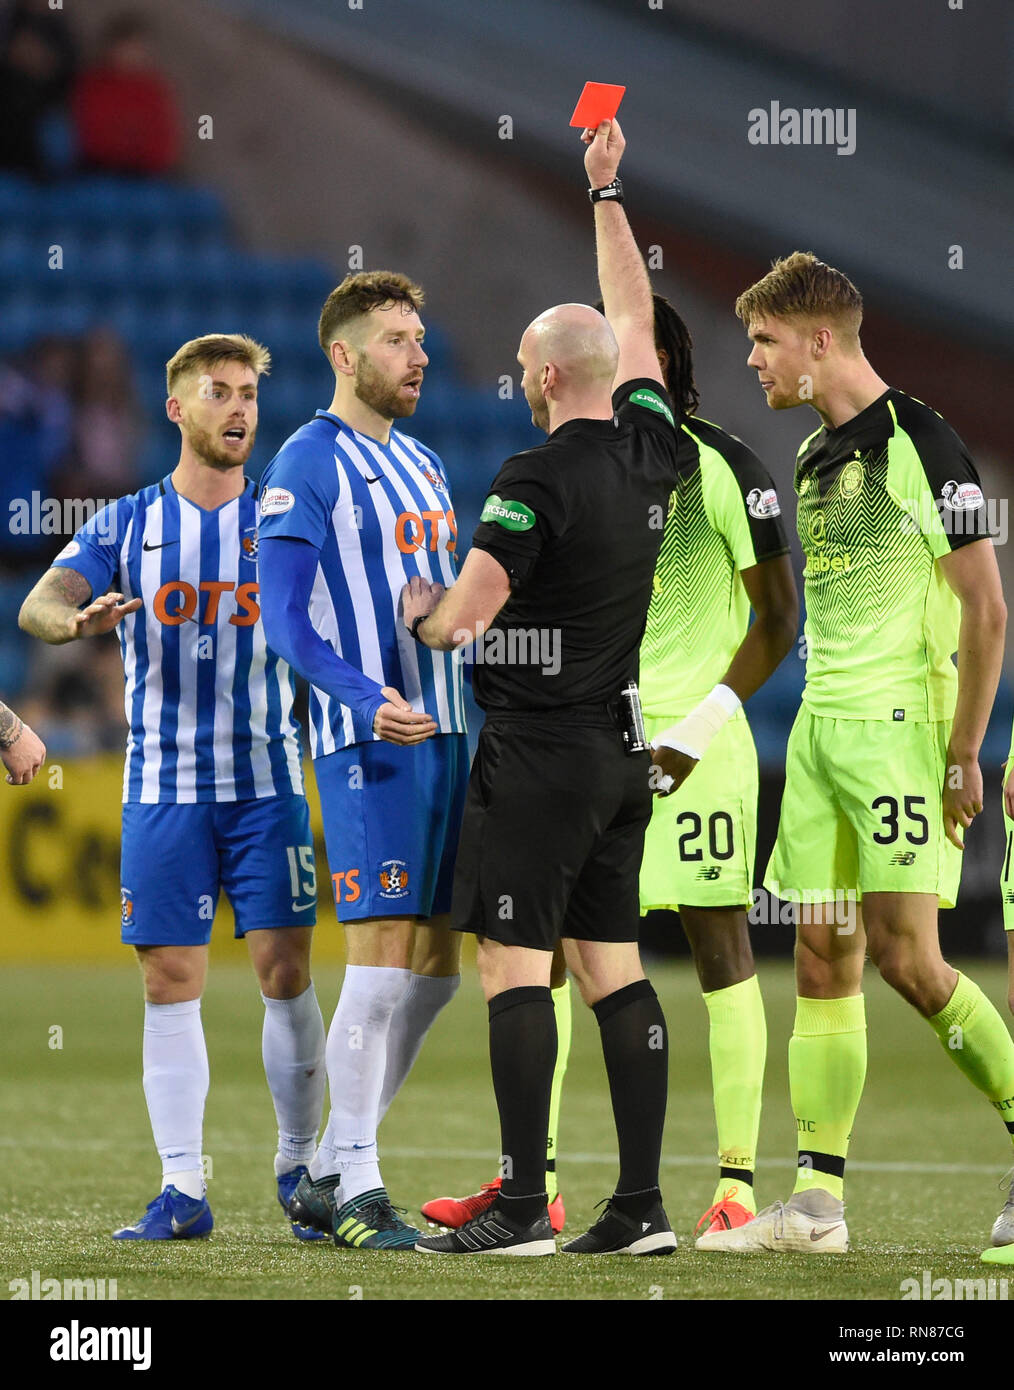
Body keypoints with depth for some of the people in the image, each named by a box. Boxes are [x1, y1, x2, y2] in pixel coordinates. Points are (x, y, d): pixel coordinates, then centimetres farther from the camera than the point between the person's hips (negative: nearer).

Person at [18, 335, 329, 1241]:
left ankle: (299, 1169, 9)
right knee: (170, 983, -2)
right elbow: (40, 605, -7)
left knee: (286, 972, -5)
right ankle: (183, 1191, 1)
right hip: (162, 788, 0)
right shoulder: (127, 526, 6)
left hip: (267, 784, 0)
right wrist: (74, 621, -31)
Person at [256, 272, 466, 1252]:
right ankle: (354, 1187, -3)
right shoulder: (306, 465, -7)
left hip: (445, 732, 8)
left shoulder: (420, 464, 18)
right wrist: (369, 700, -26)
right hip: (366, 743, -8)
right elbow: (284, 619, -13)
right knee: (380, 965, -11)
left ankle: (328, 1173, 16)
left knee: (433, 970, 7)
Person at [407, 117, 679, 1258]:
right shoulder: (649, 452, 6)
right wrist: (606, 192, 30)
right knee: (612, 964, 8)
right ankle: (642, 1204, 5)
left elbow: (461, 616, -19)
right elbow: (633, 317, 22)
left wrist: (421, 613, 4)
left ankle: (524, 1203, -12)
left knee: (513, 960, -7)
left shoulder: (537, 481, -14)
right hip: (622, 752, 8)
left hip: (539, 751, -7)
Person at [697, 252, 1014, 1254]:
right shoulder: (814, 459, 16)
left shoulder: (923, 444, -9)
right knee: (822, 958, 3)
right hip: (819, 725, 8)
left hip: (901, 723, -8)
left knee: (905, 955, -13)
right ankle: (817, 1202, 3)